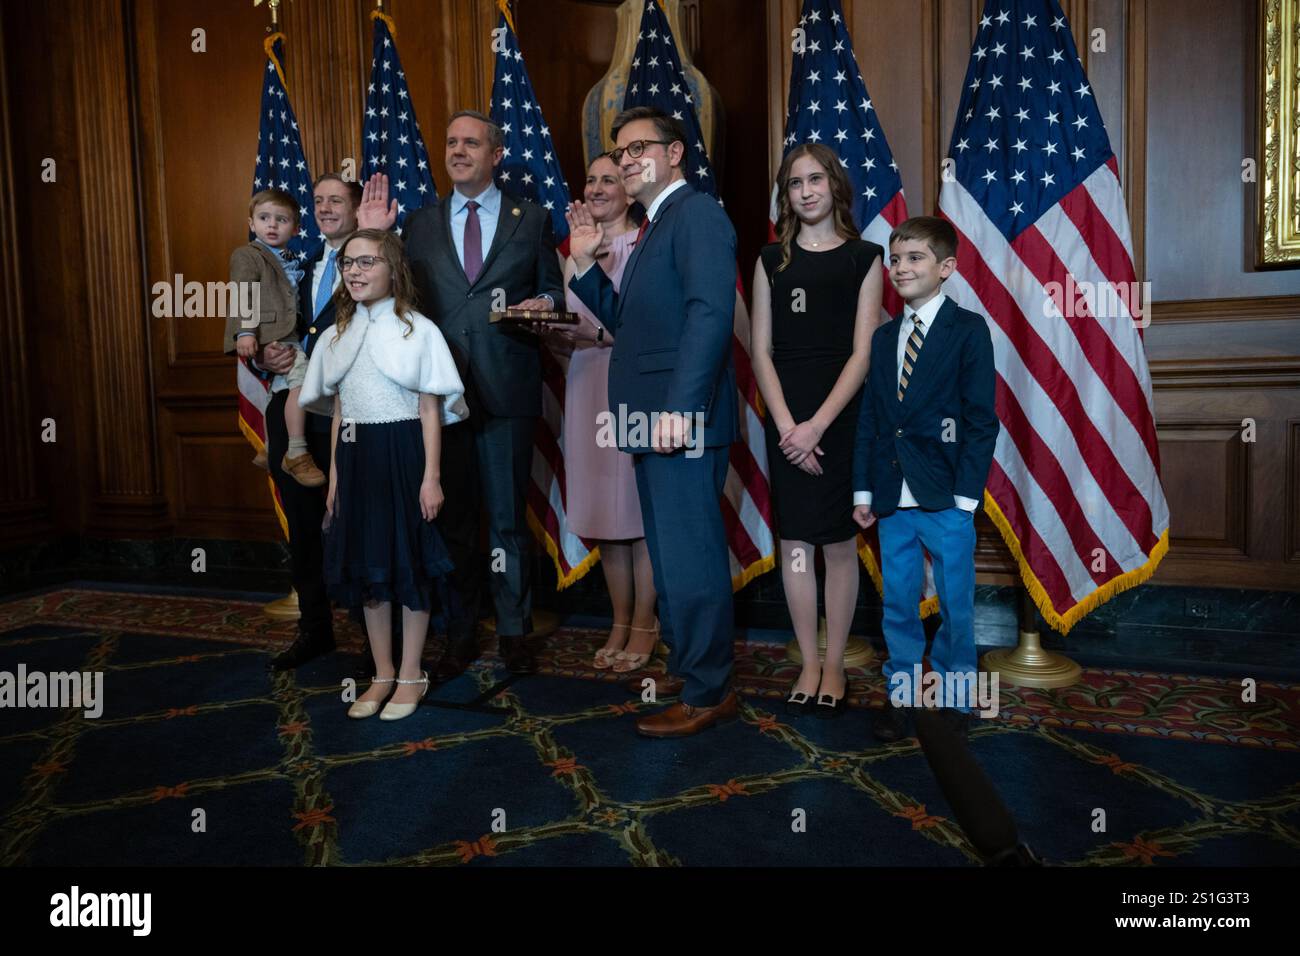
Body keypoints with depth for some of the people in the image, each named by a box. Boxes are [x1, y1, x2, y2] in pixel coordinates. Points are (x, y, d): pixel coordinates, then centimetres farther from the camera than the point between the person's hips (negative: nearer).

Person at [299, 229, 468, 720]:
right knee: (364, 564, 10)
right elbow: (338, 410, 14)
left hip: (402, 453, -5)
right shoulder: (337, 335, 12)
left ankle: (411, 674, 18)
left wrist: (431, 477, -11)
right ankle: (383, 674, 24)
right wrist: (334, 475, 10)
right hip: (355, 456, 6)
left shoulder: (417, 330, -5)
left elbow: (431, 409, -7)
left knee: (409, 561, 3)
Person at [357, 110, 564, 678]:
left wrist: (544, 304, -12)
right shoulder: (419, 224, 12)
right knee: (452, 517, 10)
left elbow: (552, 290, 10)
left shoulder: (531, 220, 8)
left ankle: (514, 631, 20)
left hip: (506, 389, -2)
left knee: (508, 515, 6)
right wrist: (373, 238, -2)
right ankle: (460, 633, 23)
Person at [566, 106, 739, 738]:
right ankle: (694, 677, 28)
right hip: (652, 424, 10)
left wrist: (679, 407, -28)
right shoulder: (654, 228, 23)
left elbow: (711, 312, -21)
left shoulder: (697, 214, -7)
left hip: (681, 422, -10)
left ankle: (707, 694, 10)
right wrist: (585, 264, 14)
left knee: (687, 561, -3)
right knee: (674, 560, 15)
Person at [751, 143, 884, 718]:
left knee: (839, 543, 4)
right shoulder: (772, 261, 8)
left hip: (842, 416, -2)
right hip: (787, 421, 2)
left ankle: (835, 667, 17)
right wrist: (787, 424, -10)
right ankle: (809, 665, 17)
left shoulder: (863, 258, 2)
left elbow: (862, 353, -5)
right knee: (794, 543, 5)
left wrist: (818, 424, -14)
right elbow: (760, 351, 3)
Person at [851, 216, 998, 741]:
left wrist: (966, 496, -12)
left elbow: (981, 419, -7)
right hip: (893, 499, 4)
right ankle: (902, 693, 26)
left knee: (955, 605, 7)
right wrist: (864, 490, 7)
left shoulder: (968, 330, -3)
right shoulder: (883, 337, 12)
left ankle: (954, 696, 26)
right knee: (898, 604, 11)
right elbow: (869, 418, 11)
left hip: (946, 500, -4)